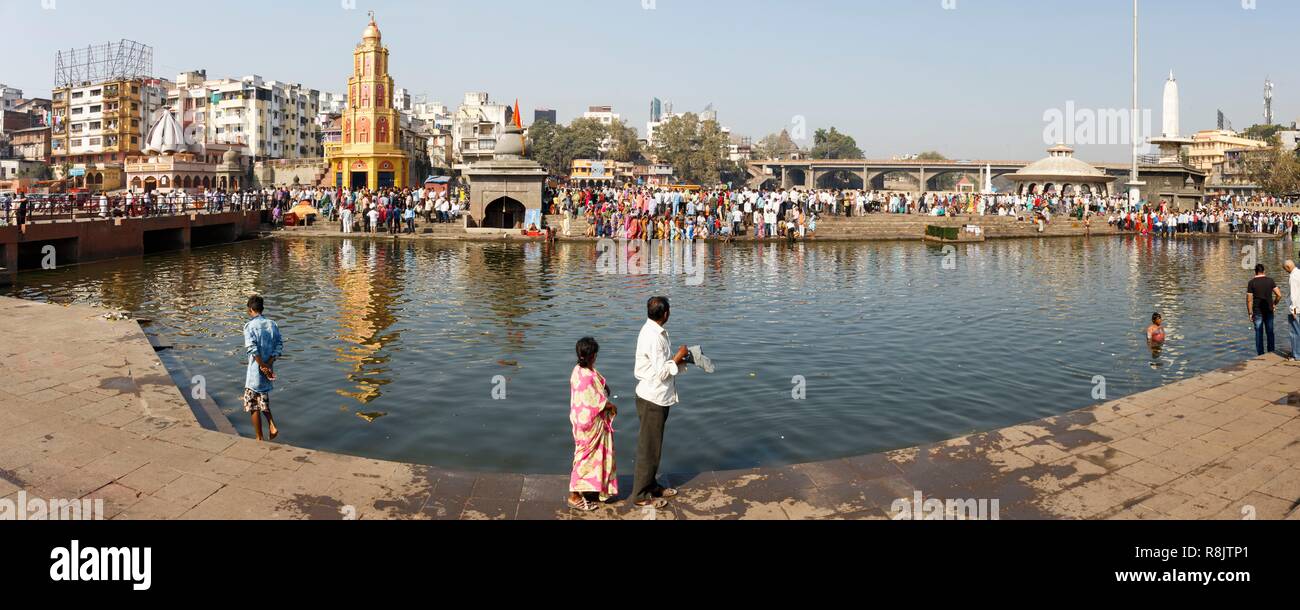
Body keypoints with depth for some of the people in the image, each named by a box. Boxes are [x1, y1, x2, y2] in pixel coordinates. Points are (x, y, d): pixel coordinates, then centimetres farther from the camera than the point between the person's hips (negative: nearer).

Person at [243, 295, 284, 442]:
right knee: (264, 401, 23)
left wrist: (263, 367, -16)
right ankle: (272, 426, 5)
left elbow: (253, 349, -21)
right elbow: (279, 346, -2)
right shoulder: (272, 325, 5)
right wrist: (269, 364, -8)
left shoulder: (249, 326, -12)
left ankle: (260, 439, 14)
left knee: (253, 406, 7)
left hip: (255, 371, -5)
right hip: (269, 369, 5)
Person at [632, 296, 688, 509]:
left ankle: (651, 485, 33)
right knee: (649, 447, 1)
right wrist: (677, 358, -11)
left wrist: (679, 360, 3)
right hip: (653, 398, -10)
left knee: (654, 445, 20)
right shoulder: (653, 336, -24)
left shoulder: (656, 331, 8)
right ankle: (641, 495, 12)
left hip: (658, 397, 10)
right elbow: (661, 372, -24)